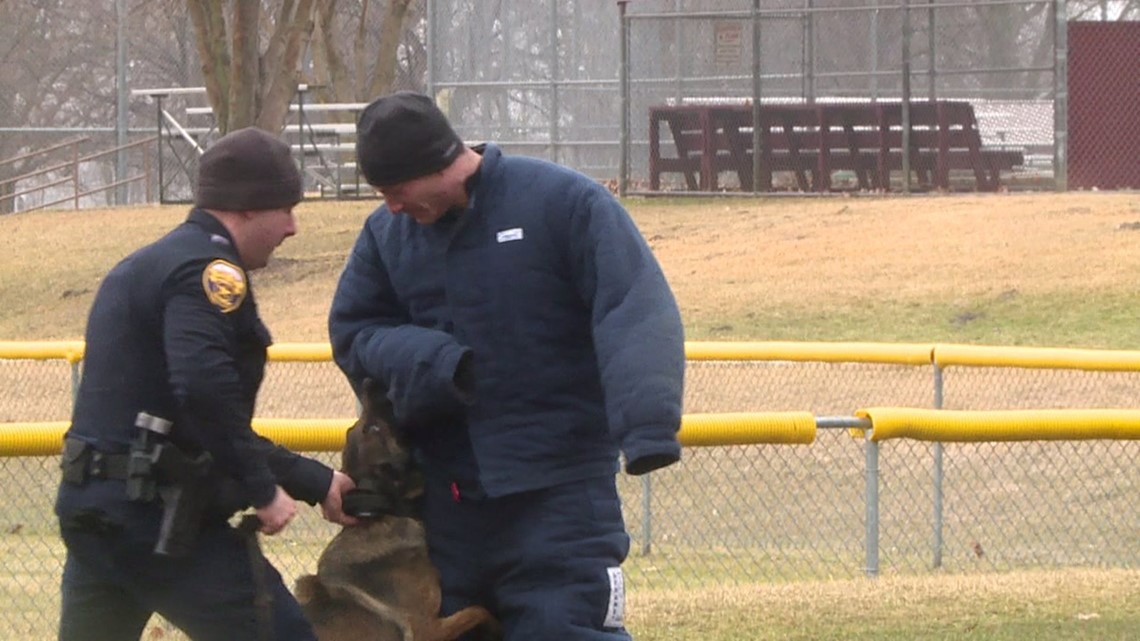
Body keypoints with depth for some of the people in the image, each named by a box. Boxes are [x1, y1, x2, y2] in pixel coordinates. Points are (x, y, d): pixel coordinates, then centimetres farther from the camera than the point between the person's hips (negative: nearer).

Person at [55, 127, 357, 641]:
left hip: (87, 504, 10)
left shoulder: (148, 265, 22)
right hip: (158, 519, -10)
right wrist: (263, 489, -16)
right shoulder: (208, 267, -10)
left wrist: (317, 482, 27)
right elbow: (204, 388, -27)